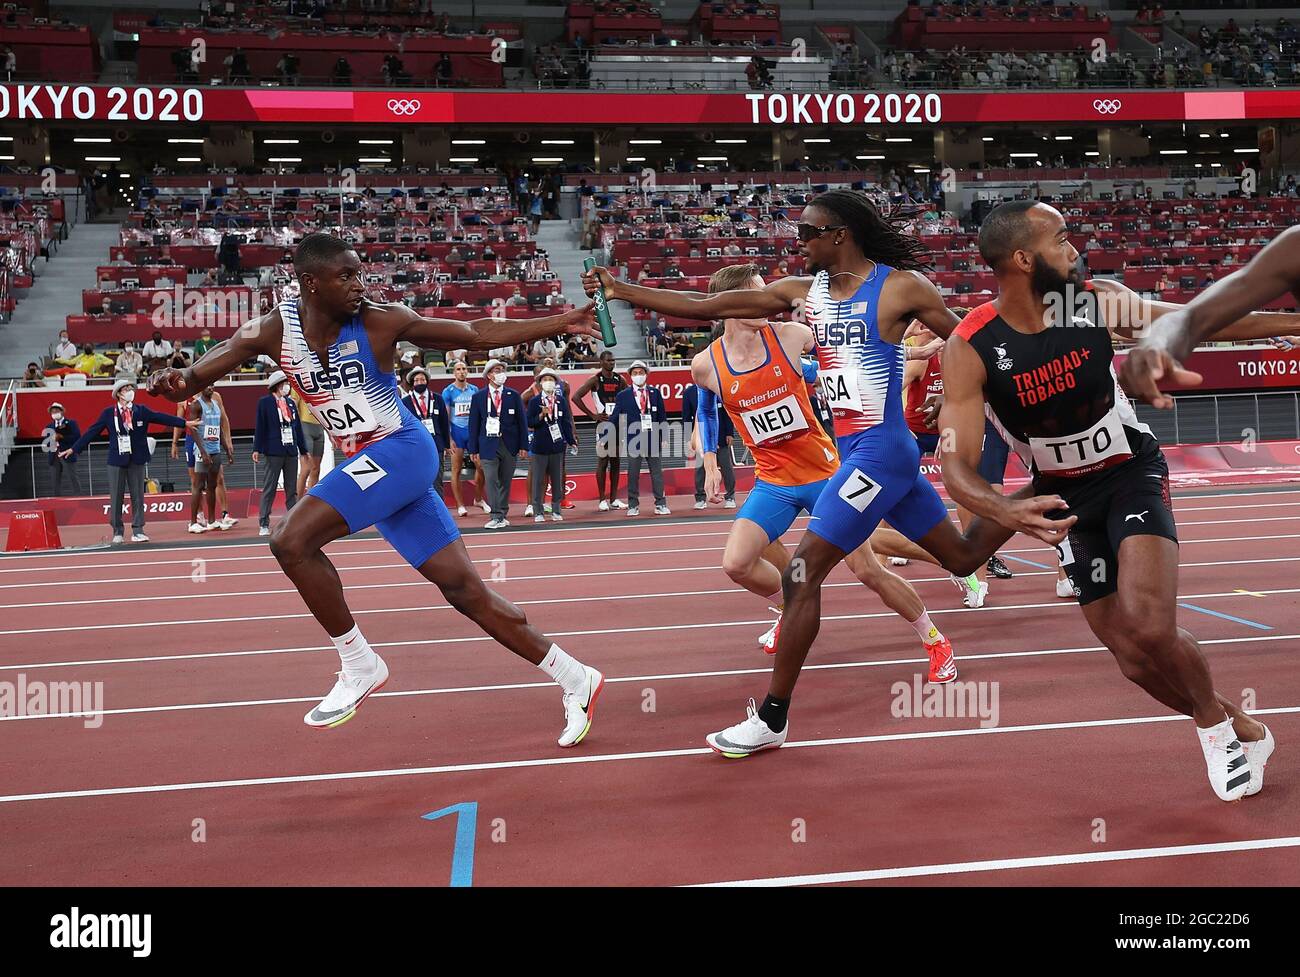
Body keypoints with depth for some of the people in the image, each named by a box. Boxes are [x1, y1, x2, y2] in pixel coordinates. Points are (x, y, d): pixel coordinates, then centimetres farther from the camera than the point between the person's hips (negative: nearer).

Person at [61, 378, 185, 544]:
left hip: (137, 460, 1)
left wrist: (184, 423, -10)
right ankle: (117, 532, 11)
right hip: (117, 460, -1)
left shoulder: (141, 411, 5)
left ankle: (137, 531, 9)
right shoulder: (108, 413, 1)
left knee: (138, 496, 3)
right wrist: (74, 449, -1)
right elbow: (92, 431, 2)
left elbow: (161, 418, -1)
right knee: (116, 497, 3)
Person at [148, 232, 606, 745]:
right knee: (466, 591, 6)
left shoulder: (380, 322, -11)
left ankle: (359, 666, -4)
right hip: (365, 466, 5)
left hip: (401, 451, -5)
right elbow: (206, 368, 1)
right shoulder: (274, 329, -1)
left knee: (291, 539, -21)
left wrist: (560, 323, -5)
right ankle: (576, 681, 17)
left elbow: (476, 333, -3)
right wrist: (178, 380, -23)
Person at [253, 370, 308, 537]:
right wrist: (257, 449, -11)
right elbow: (259, 427, -5)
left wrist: (303, 449, 15)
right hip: (273, 452, -5)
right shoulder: (265, 403, -1)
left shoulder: (291, 402, 14)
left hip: (291, 451, 5)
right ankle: (264, 524, 1)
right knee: (269, 489, -2)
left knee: (292, 489, 8)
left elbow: (298, 427, 16)